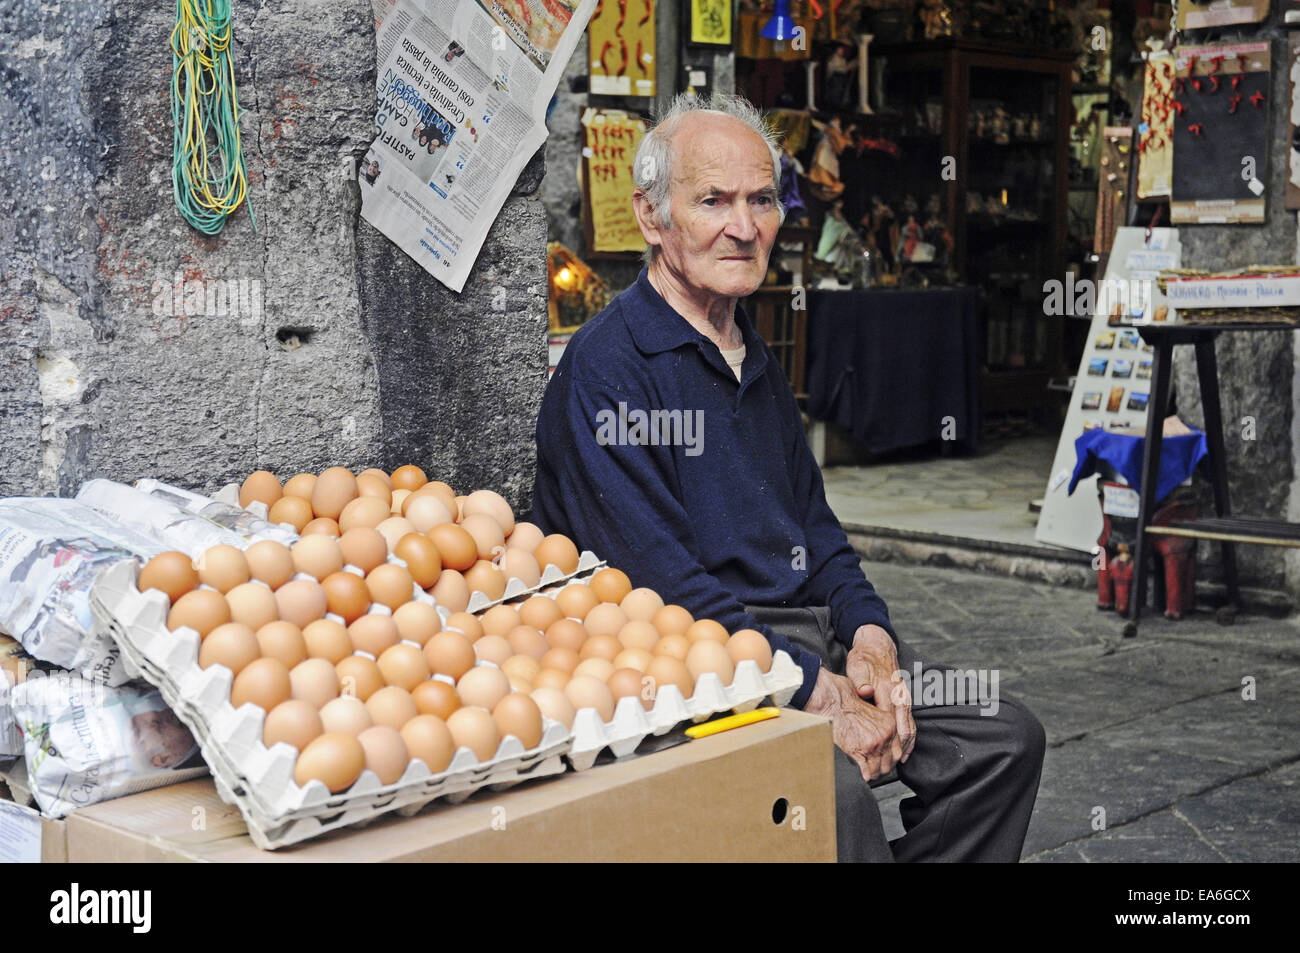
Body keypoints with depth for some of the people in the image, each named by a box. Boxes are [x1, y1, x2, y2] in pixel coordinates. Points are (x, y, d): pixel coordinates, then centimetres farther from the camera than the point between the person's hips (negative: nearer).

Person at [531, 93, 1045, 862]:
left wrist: (869, 635, 1)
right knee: (833, 785, -33)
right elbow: (660, 582, -19)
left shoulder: (757, 360, 18)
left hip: (809, 634, 9)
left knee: (1006, 740, -1)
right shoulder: (605, 369, -12)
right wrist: (817, 693, -21)